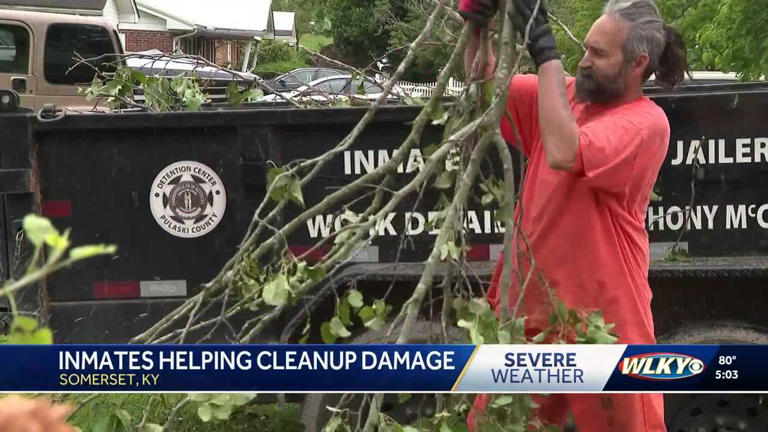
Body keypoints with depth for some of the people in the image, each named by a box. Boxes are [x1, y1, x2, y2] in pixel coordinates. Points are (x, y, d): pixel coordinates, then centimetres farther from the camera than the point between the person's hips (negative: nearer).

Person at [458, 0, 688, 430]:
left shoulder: (647, 122, -15)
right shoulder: (566, 94, 7)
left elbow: (563, 153, -29)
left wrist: (546, 51, -26)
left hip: (600, 312, -6)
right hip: (530, 299, 6)